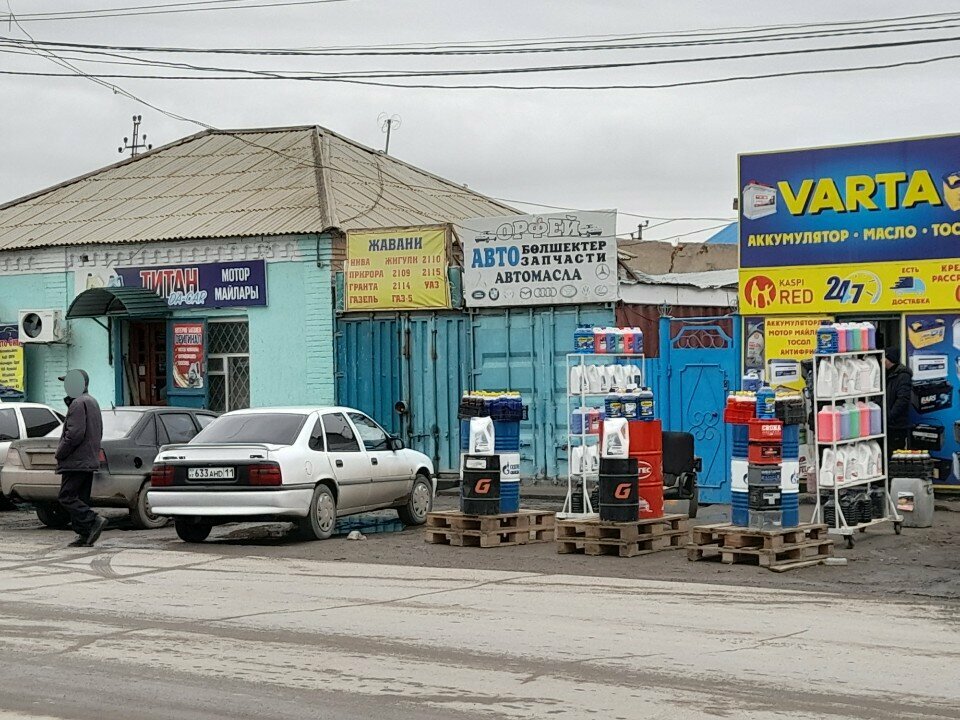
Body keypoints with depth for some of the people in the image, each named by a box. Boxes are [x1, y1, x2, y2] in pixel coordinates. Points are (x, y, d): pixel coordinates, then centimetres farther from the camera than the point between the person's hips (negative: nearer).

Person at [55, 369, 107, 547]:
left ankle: (94, 521, -19)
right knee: (81, 499, 11)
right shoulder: (92, 402, 19)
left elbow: (75, 433, -22)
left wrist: (60, 453, -12)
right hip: (89, 460, 10)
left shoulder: (78, 404, -14)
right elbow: (98, 434, 24)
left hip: (76, 461, -10)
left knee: (66, 497, -9)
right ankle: (85, 535, 8)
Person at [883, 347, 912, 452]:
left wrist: (889, 416, -21)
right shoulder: (888, 374, 16)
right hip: (888, 424, 9)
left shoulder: (903, 376, -13)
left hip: (897, 426, -9)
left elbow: (903, 399, -21)